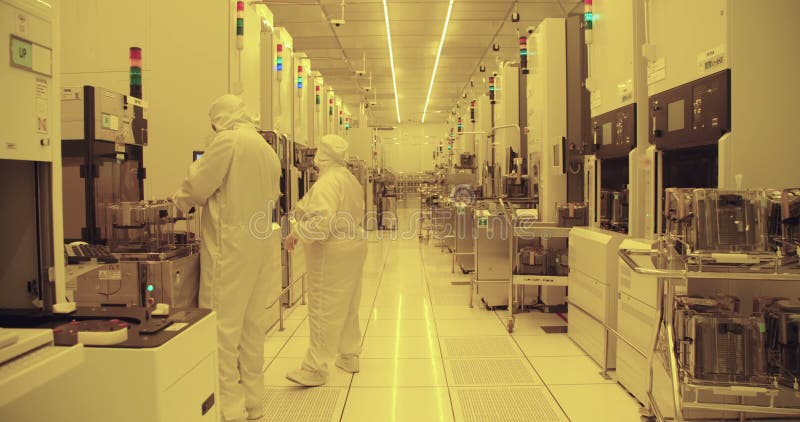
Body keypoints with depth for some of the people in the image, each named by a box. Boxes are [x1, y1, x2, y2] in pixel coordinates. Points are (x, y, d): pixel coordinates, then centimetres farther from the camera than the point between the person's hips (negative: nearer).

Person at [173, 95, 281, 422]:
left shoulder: (227, 140, -9)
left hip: (229, 245, -8)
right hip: (260, 245, 8)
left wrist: (178, 201, 14)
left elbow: (197, 186, -6)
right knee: (252, 324, 13)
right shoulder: (267, 149, 13)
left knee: (223, 325, -1)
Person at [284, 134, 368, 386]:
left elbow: (322, 220, -28)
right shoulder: (351, 179, 14)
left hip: (331, 252, -10)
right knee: (347, 306, 17)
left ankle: (315, 368, 1)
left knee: (324, 309, -5)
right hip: (354, 246, 10)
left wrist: (297, 234, -20)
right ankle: (349, 357, 27)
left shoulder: (327, 183, -17)